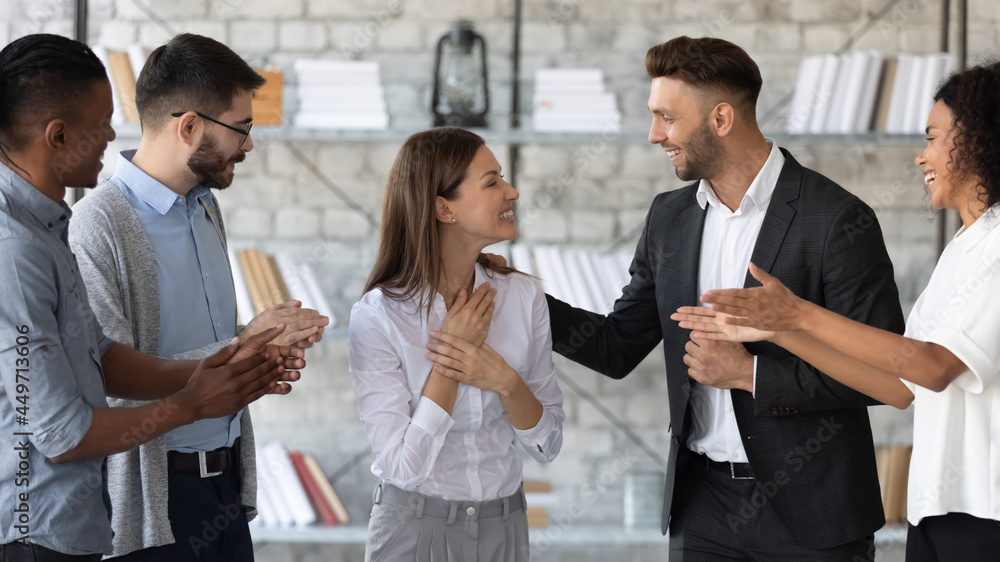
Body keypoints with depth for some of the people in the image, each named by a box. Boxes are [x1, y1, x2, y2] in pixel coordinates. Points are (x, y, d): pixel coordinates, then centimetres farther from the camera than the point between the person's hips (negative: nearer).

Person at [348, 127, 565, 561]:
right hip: (414, 527, -4)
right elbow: (403, 466, -20)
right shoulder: (377, 317, -16)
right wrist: (448, 368, -19)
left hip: (504, 525, 4)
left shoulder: (522, 297, -5)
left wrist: (506, 381, -18)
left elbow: (547, 445, -2)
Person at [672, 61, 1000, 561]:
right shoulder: (960, 250, 18)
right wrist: (777, 330, 7)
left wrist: (800, 313, -19)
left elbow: (936, 368, -20)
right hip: (936, 507, 8)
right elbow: (901, 387, 12)